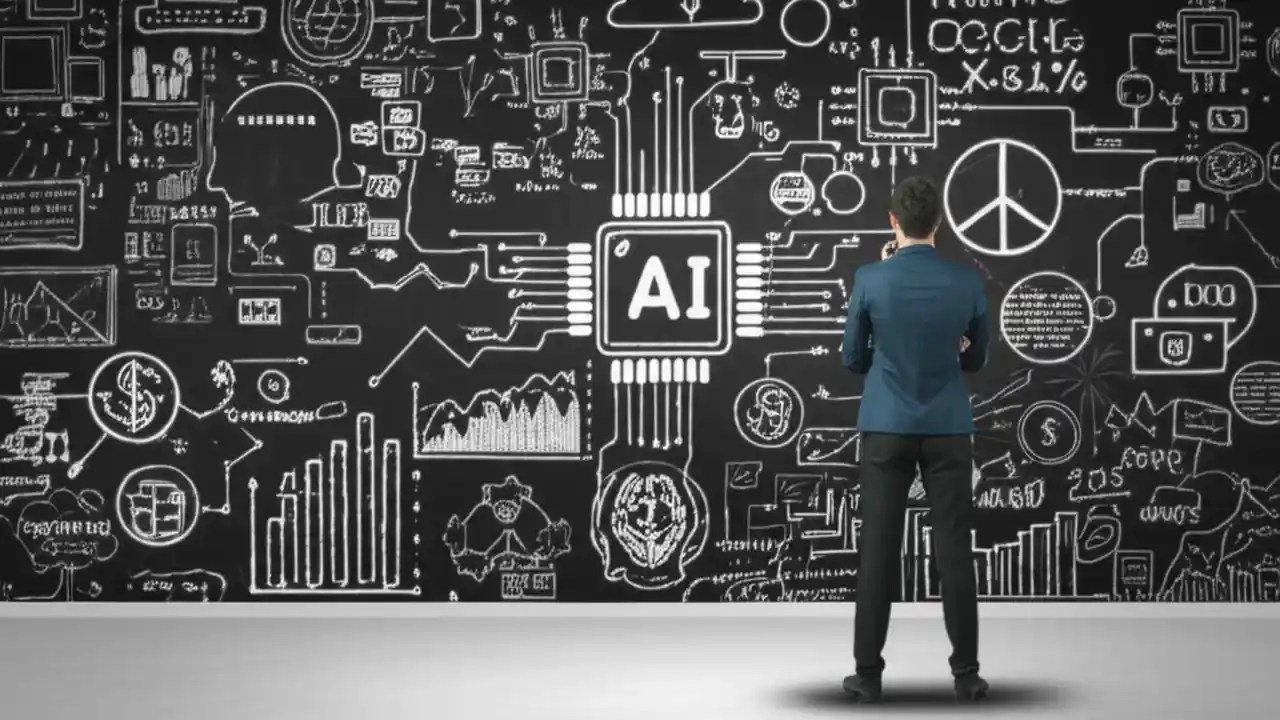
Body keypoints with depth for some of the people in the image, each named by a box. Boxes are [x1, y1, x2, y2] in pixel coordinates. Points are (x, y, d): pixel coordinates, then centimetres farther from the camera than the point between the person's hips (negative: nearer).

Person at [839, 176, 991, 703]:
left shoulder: (869, 279, -7)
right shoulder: (967, 282, -2)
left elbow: (853, 359, 4)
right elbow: (975, 360, 11)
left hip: (886, 428, -1)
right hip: (948, 430, 1)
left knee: (878, 550, 3)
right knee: (955, 551, 4)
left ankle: (868, 673, 5)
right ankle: (965, 673, 7)